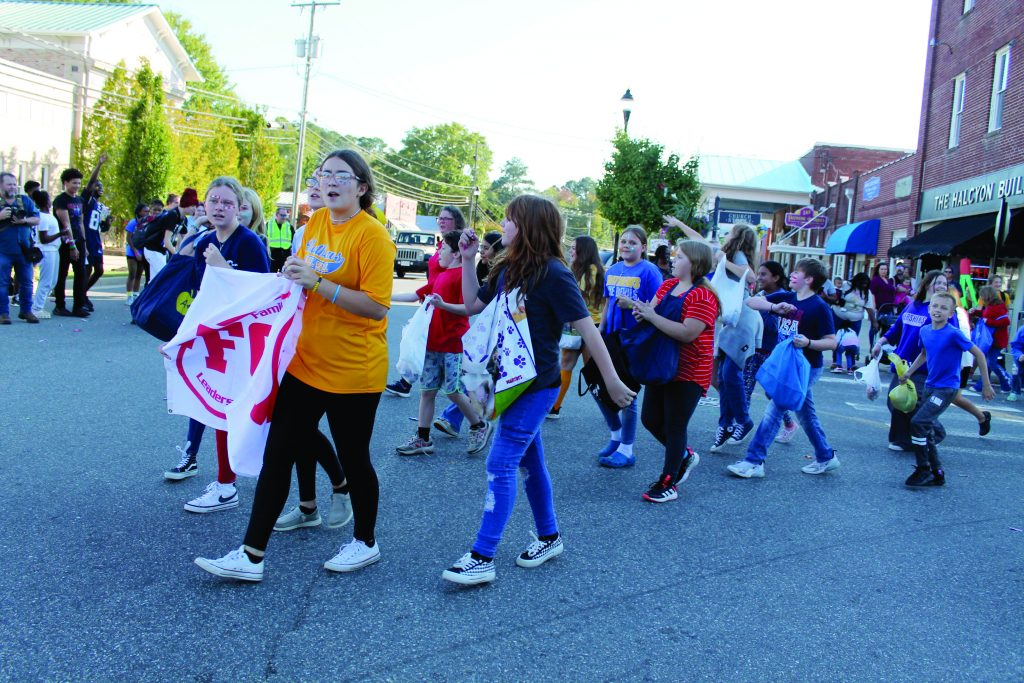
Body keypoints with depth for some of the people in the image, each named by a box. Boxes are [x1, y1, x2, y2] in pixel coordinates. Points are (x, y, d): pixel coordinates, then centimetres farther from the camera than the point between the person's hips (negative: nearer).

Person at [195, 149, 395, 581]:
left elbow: (377, 307, -22)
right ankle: (251, 555, 13)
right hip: (305, 361, 7)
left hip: (352, 370, -7)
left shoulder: (372, 236, -15)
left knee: (352, 458, 9)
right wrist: (293, 275, 2)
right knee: (278, 452, 5)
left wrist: (317, 282, -25)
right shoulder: (316, 223, 7)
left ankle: (365, 542, 32)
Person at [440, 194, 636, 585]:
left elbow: (586, 327, -16)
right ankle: (549, 538, 33)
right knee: (529, 461, 17)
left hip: (536, 384, -8)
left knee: (500, 465, -10)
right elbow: (472, 306, 14)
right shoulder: (508, 270, 7)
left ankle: (482, 559, -4)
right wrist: (467, 260, 7)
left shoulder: (552, 273, -17)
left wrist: (612, 381, -15)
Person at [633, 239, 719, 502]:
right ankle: (685, 456, 36)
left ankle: (668, 483, 13)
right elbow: (652, 310, 5)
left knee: (674, 426, 0)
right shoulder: (668, 285, 6)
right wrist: (641, 310, -19)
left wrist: (651, 315, -28)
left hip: (688, 372, -8)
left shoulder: (703, 296, -19)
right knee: (650, 419, 13)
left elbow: (688, 333, -28)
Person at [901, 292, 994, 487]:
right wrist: (908, 374, 16)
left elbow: (978, 354, -10)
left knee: (918, 422, -19)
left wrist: (986, 385, -6)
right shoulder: (925, 331, 2)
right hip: (930, 386, 7)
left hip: (947, 388, -7)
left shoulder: (954, 334, -17)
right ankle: (937, 474, 24)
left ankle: (923, 470, -6)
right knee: (927, 429, 10)